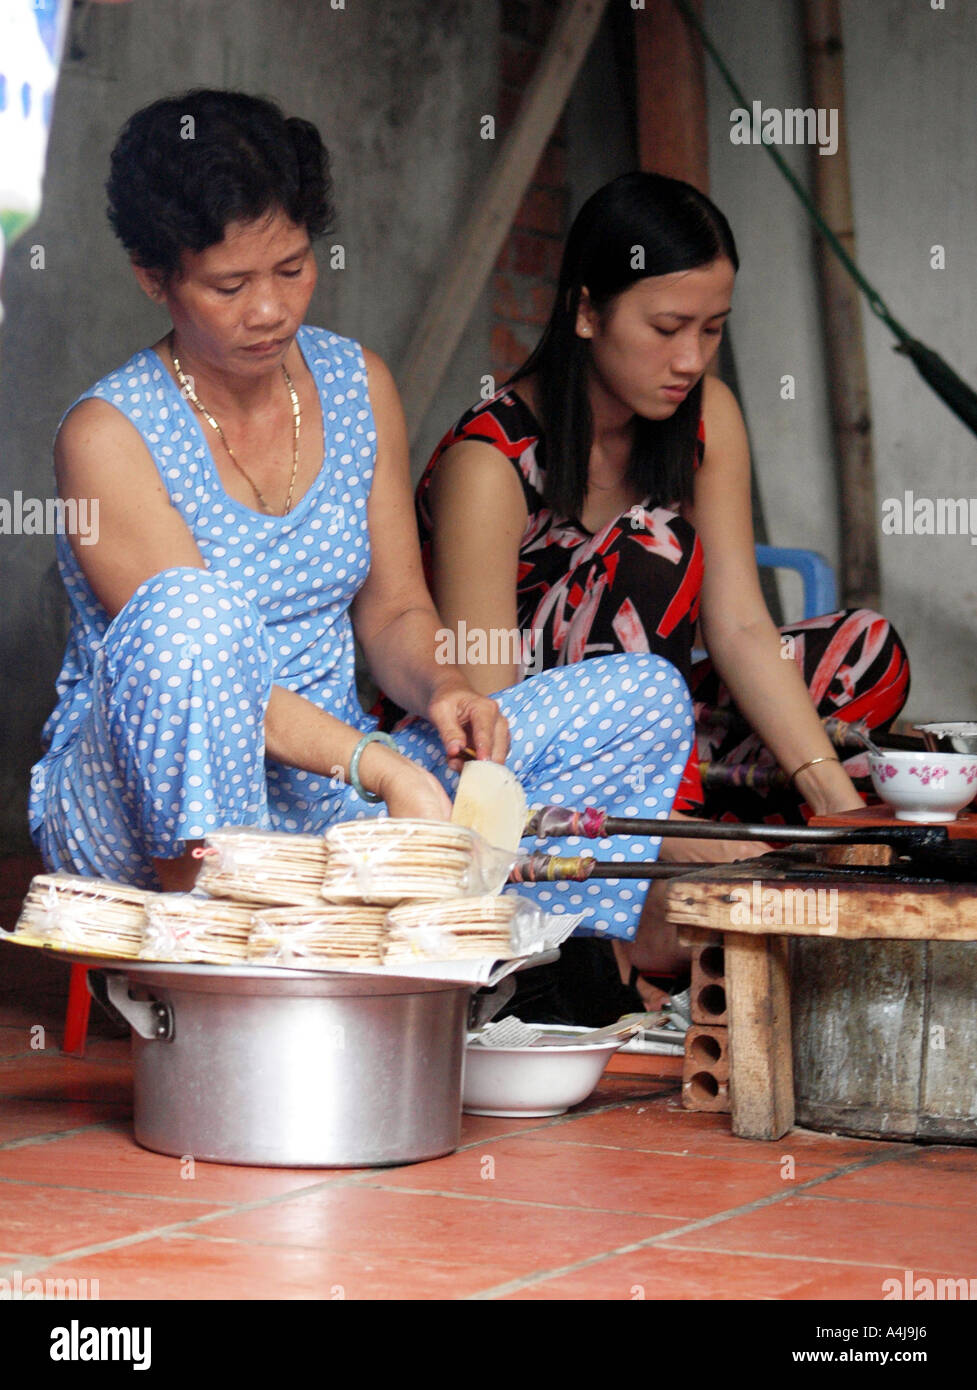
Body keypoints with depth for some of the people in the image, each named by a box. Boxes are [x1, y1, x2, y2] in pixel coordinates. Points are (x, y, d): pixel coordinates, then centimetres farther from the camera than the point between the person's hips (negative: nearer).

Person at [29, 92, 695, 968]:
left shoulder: (357, 386, 6)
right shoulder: (108, 436, -13)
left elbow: (394, 610, 11)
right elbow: (185, 642, -22)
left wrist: (441, 690, -14)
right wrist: (385, 769, -33)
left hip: (326, 798, 6)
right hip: (149, 813, -6)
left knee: (646, 698, -8)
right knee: (192, 605, -38)